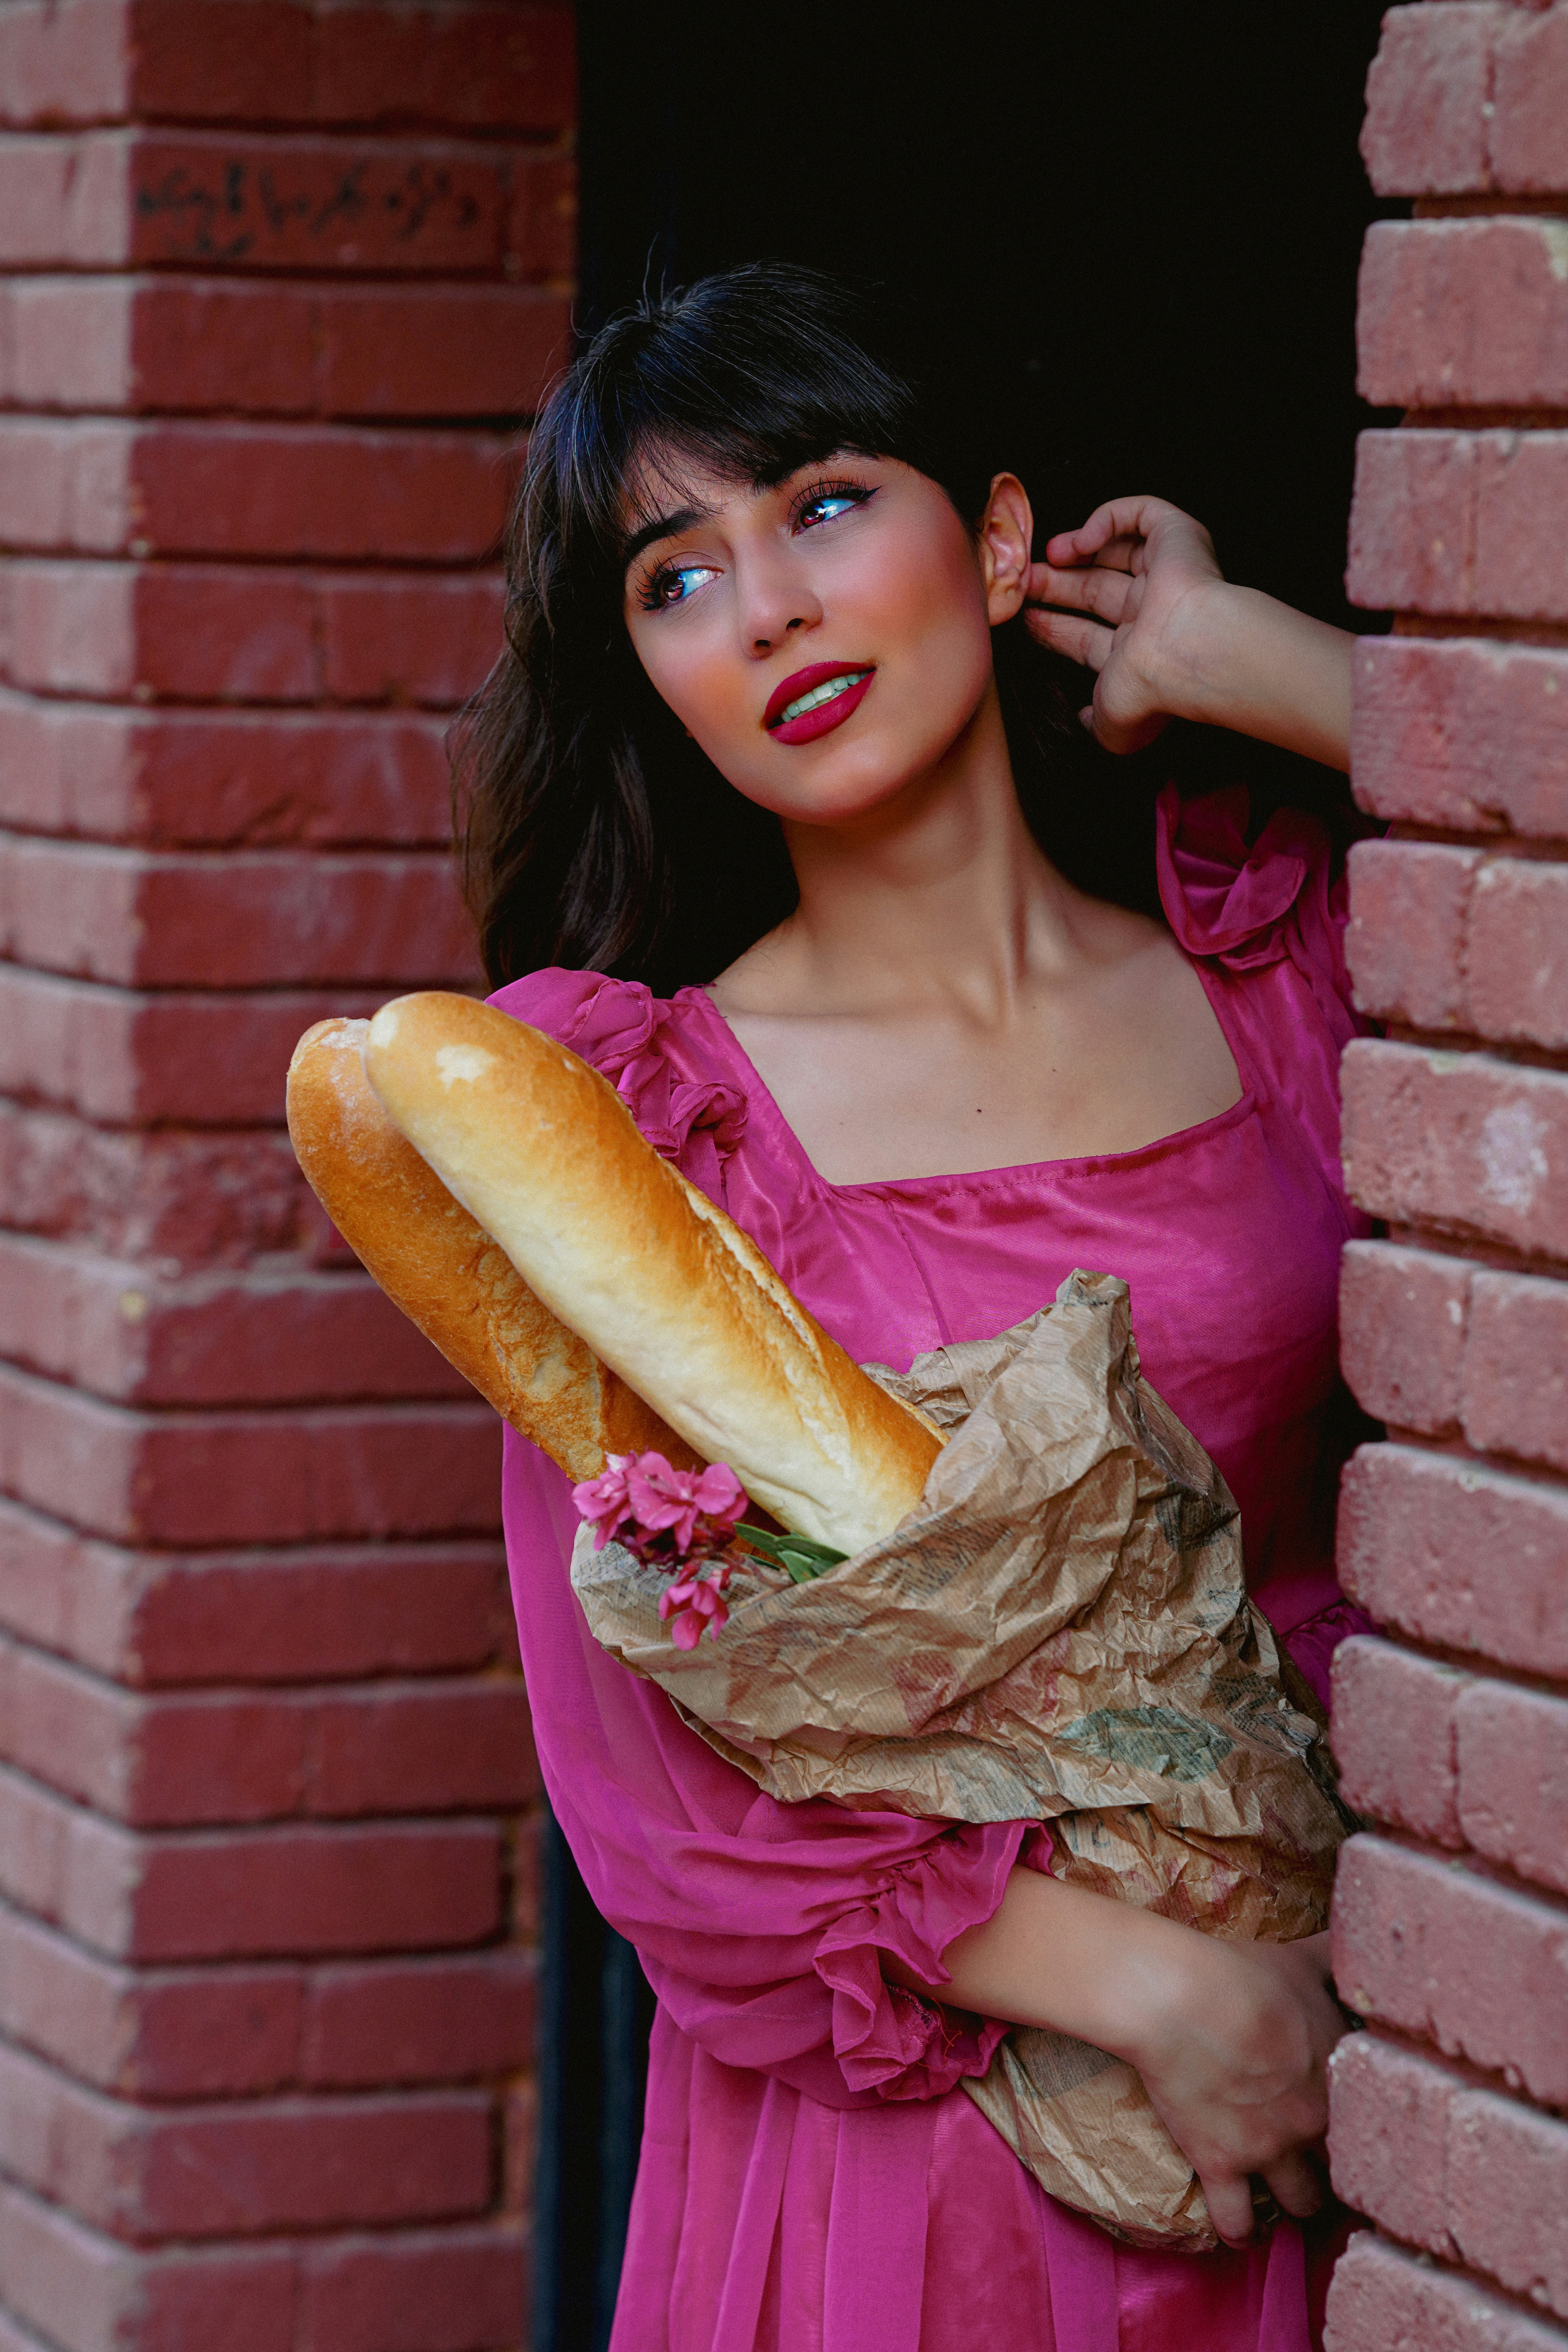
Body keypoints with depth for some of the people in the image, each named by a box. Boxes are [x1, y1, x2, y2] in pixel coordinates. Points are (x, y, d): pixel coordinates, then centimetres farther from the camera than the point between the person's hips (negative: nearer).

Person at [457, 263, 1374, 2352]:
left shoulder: (1275, 967, 2)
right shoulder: (623, 1104, -7)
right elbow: (642, 1755, -10)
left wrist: (1239, 659, -8)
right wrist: (1155, 1987, -17)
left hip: (1317, 2073, 2)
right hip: (891, 2105, -2)